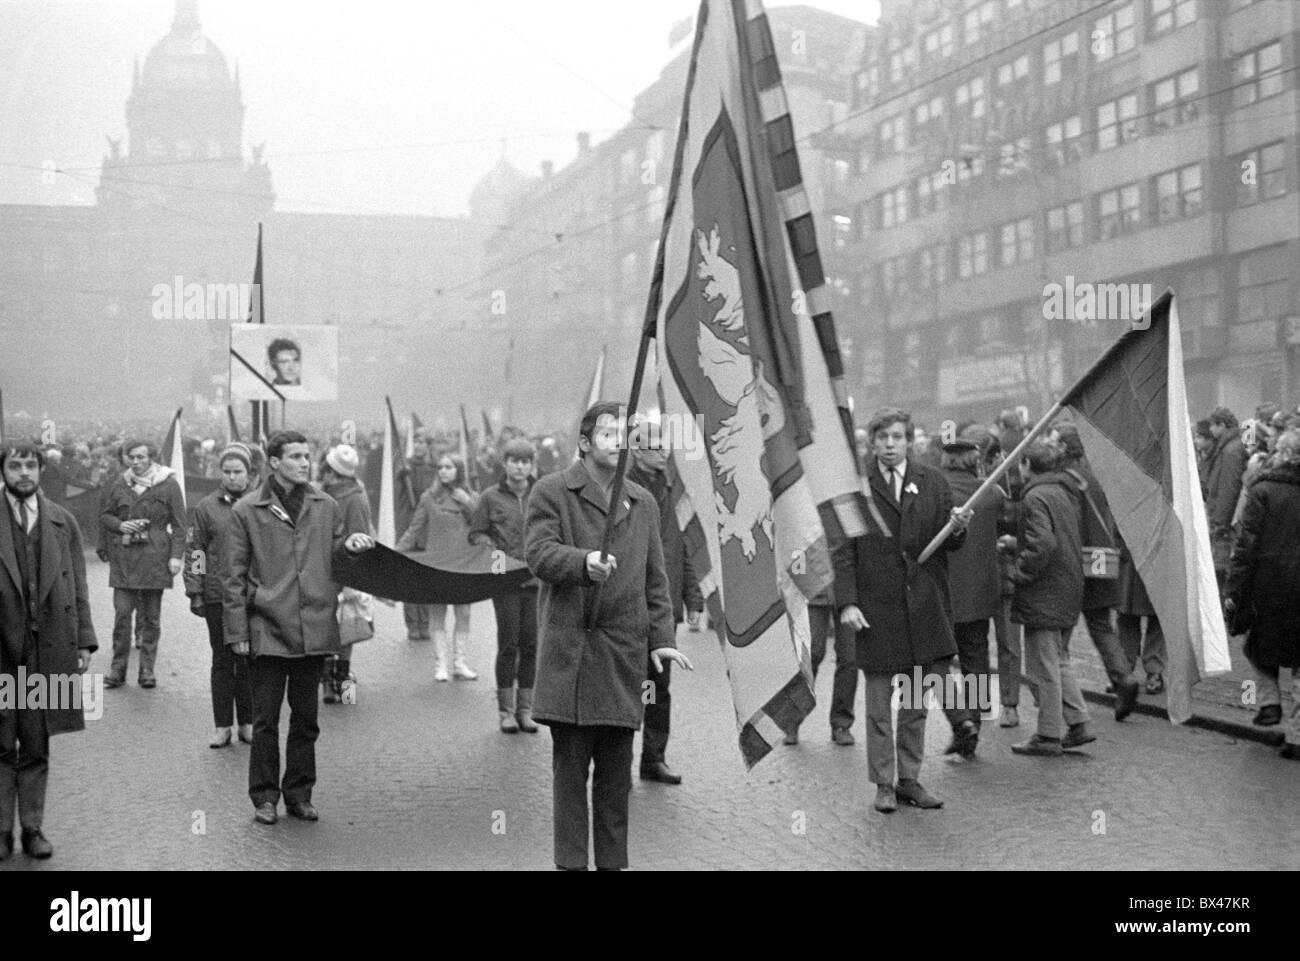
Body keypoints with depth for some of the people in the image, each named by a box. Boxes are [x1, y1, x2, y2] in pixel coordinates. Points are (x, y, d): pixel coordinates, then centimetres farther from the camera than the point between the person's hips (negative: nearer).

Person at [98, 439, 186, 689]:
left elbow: (179, 524, 1)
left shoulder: (168, 485, 1)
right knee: (122, 613, -3)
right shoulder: (120, 485, 10)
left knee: (151, 616, 2)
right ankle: (118, 668, 2)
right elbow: (104, 515, 19)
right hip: (123, 558, 2)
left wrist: (176, 555, -8)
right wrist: (119, 525, -3)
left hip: (154, 558, -2)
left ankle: (148, 669, 9)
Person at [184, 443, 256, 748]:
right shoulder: (207, 507, 5)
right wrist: (195, 593, 2)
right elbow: (195, 552, 6)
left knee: (249, 661, 5)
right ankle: (222, 726, 11)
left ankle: (247, 723, 14)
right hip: (218, 596, 0)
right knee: (222, 660, 5)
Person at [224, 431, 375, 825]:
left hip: (314, 627, 3)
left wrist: (348, 545, -6)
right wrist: (237, 631, -3)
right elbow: (235, 575, 1)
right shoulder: (247, 510, 0)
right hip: (269, 628, -3)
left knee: (306, 718, 10)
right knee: (266, 719, 3)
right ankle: (264, 797, 14)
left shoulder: (325, 506, 9)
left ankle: (299, 794, 21)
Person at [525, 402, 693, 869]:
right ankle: (570, 862, 8)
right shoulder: (551, 492, 3)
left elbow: (654, 579, 17)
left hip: (624, 651, 4)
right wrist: (583, 562, -28)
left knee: (616, 769, 8)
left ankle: (613, 862, 17)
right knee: (570, 766, 0)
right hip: (569, 650, -4)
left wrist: (660, 638, 8)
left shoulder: (643, 502, 17)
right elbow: (539, 554, -10)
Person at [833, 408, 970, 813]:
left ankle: (910, 779, 22)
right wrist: (847, 602, -11)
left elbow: (949, 544, 10)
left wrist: (957, 529, -13)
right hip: (876, 610, -3)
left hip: (926, 608, 3)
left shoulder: (932, 482, 8)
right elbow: (843, 549, -3)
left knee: (917, 703, 10)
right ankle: (884, 784, 16)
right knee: (879, 704, 5)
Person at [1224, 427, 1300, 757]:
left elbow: (1246, 544, -10)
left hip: (1268, 585, -3)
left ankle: (1269, 702, 10)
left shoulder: (1263, 491, -8)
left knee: (1259, 647, 23)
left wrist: (1233, 591, -8)